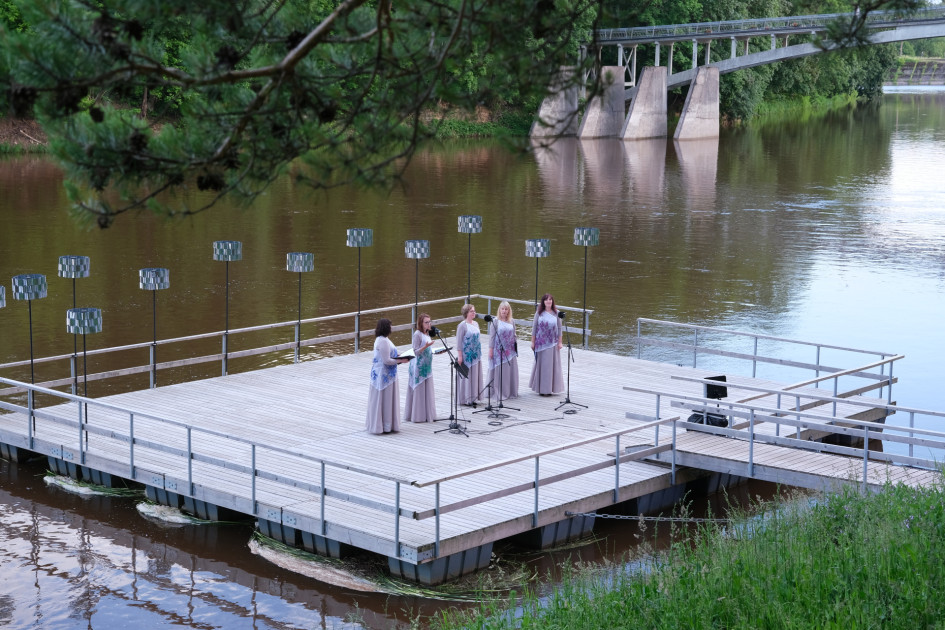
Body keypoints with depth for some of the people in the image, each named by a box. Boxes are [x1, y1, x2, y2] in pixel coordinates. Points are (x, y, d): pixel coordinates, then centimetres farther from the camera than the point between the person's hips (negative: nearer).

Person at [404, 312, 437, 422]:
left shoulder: (427, 333, 12)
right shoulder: (417, 334, -14)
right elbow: (416, 352, -17)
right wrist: (425, 346, -31)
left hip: (427, 366, 8)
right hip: (419, 366, -8)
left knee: (427, 391, 10)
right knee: (418, 391, -3)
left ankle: (427, 415, 16)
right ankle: (417, 416, 4)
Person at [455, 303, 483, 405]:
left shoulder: (475, 324, 10)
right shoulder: (463, 325, -12)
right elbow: (459, 341, -13)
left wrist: (479, 353, 16)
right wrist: (459, 356, -16)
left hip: (476, 355, 7)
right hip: (467, 355, -7)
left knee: (474, 376, 10)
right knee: (466, 376, -2)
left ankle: (472, 398, 17)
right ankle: (465, 399, 4)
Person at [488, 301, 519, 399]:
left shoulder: (512, 321, 7)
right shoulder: (495, 321, -5)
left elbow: (514, 335, 13)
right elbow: (492, 336, -4)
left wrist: (515, 349, 12)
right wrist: (491, 349, -8)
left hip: (510, 350, 4)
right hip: (499, 350, -4)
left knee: (511, 371, 7)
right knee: (499, 371, -2)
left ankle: (511, 392, 17)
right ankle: (499, 393, 4)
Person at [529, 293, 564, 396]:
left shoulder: (556, 313, 0)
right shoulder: (539, 313, -1)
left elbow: (559, 328, 2)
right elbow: (534, 327, 2)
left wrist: (560, 342, -1)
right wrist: (533, 342, 1)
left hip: (552, 343, 0)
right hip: (541, 343, 0)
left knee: (551, 365, 3)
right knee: (541, 364, 4)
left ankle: (549, 388, 10)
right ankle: (541, 388, 11)